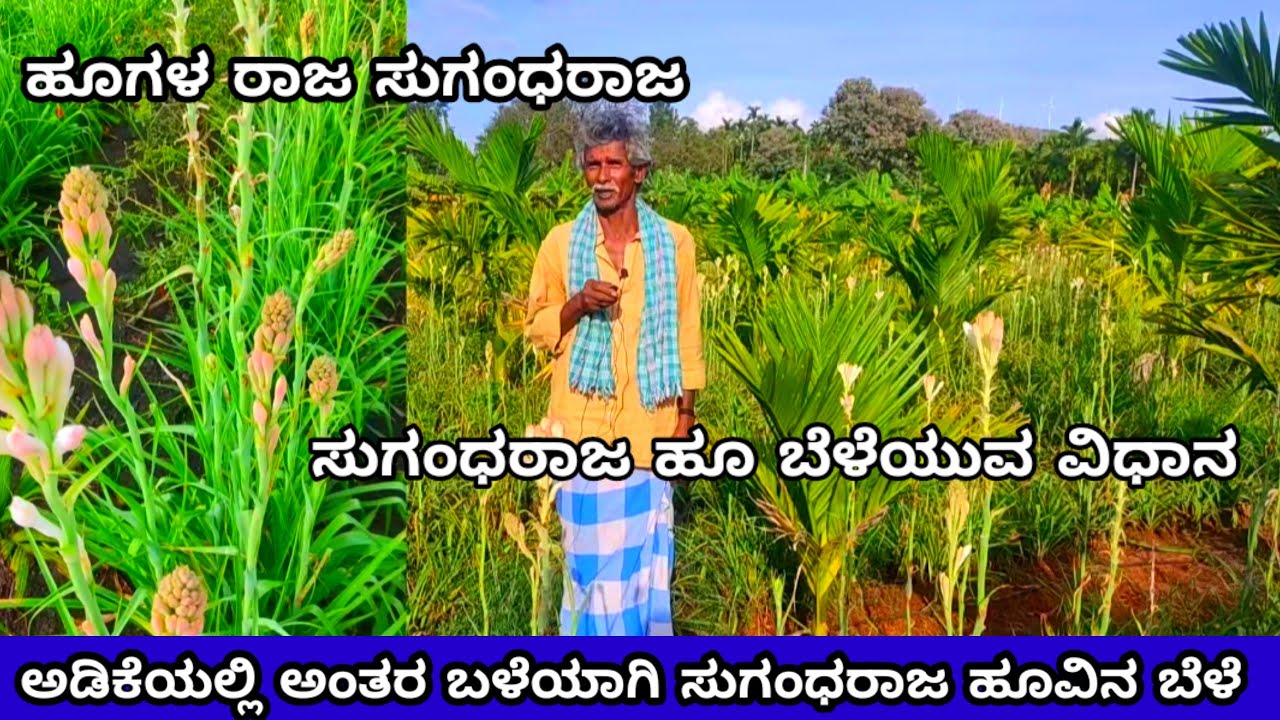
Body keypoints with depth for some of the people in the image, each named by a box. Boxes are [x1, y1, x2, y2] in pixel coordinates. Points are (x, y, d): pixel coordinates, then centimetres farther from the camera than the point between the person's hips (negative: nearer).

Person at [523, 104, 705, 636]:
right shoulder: (561, 242, 0)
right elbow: (537, 328, 5)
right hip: (583, 422, 0)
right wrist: (578, 304, -14)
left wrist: (687, 413, 4)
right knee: (590, 545, 4)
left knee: (645, 546, 7)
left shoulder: (674, 242, 2)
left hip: (648, 422, 0)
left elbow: (686, 335, 6)